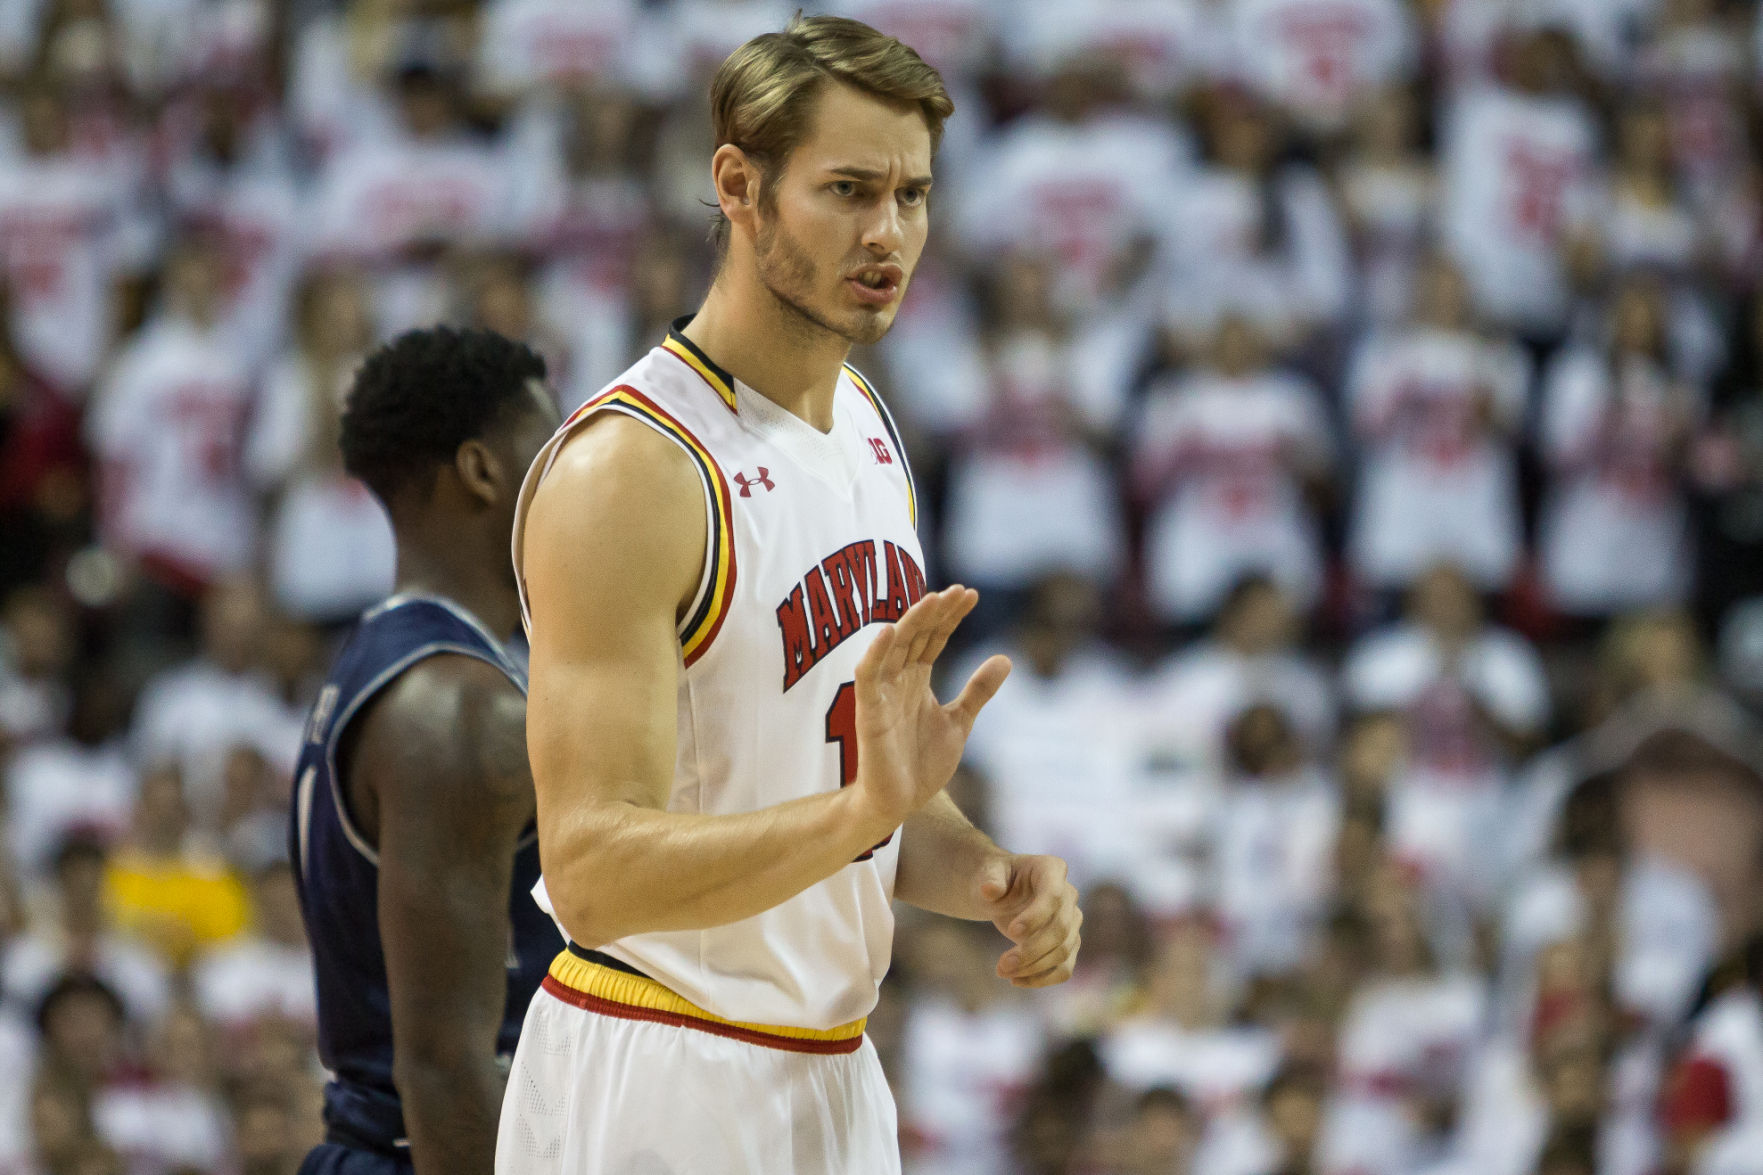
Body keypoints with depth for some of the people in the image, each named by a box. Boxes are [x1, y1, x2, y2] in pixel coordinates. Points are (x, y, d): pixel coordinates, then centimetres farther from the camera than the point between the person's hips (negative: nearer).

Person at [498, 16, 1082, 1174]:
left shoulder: (866, 426, 9)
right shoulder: (626, 468, -18)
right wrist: (862, 807, -36)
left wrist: (985, 875, 0)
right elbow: (593, 874, -25)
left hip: (834, 1078, 8)